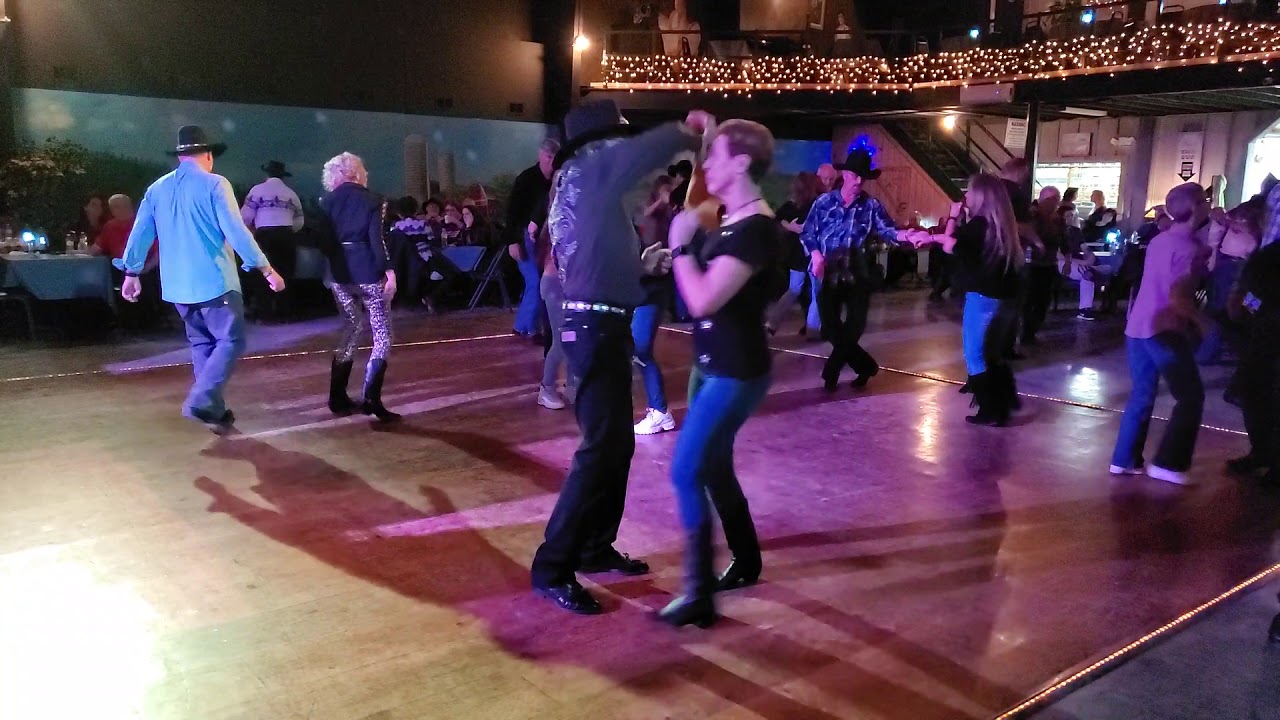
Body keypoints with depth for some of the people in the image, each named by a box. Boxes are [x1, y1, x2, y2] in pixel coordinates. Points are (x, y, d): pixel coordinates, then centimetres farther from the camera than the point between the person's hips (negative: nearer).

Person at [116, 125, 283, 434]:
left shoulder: (157, 189, 10)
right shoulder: (215, 184, -8)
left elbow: (140, 234, 13)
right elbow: (236, 232, -14)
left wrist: (132, 273, 24)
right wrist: (266, 269, -11)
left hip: (177, 284, 7)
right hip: (214, 281, -7)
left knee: (202, 344, 16)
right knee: (231, 340, -1)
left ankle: (214, 409, 18)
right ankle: (202, 401, -15)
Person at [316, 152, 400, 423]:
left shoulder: (327, 202, 7)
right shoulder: (372, 200, -5)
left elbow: (323, 241, 3)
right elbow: (377, 240, -14)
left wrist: (337, 261, 15)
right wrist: (389, 270, -13)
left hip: (340, 274, 5)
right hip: (368, 273, -5)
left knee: (352, 330, 18)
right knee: (382, 335, 1)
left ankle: (338, 397, 17)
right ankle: (371, 398, -11)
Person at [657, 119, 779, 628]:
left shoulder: (756, 228, -21)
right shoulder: (731, 219, 9)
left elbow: (703, 300, -28)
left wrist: (680, 245, -16)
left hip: (735, 371, -10)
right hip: (713, 364, 10)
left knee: (686, 472, -10)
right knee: (713, 467, 18)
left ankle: (699, 595, -3)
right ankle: (745, 562, 34)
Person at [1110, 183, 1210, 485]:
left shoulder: (1160, 240, 13)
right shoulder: (1188, 248, -13)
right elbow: (1177, 298, -22)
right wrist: (1199, 319, -7)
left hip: (1137, 327, 8)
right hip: (1164, 330, -8)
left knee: (1141, 396, 14)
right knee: (1191, 396, 2)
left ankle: (1125, 459, 15)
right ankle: (1167, 463, 1)